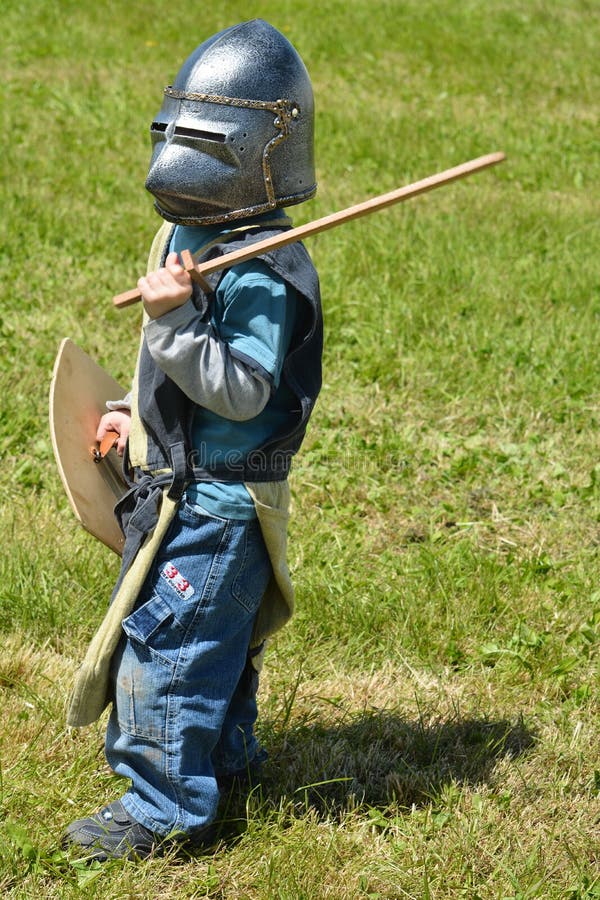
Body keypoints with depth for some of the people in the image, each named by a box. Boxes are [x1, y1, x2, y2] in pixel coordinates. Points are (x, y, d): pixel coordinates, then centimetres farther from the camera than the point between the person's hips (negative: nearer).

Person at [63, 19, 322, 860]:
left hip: (218, 498, -10)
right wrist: (136, 413, 19)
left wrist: (176, 321, -36)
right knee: (215, 635, 24)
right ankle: (223, 759, 41)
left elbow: (242, 391, -29)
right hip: (182, 483, 10)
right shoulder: (189, 235, 8)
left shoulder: (263, 273, -24)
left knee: (167, 640, -4)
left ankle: (164, 807, 7)